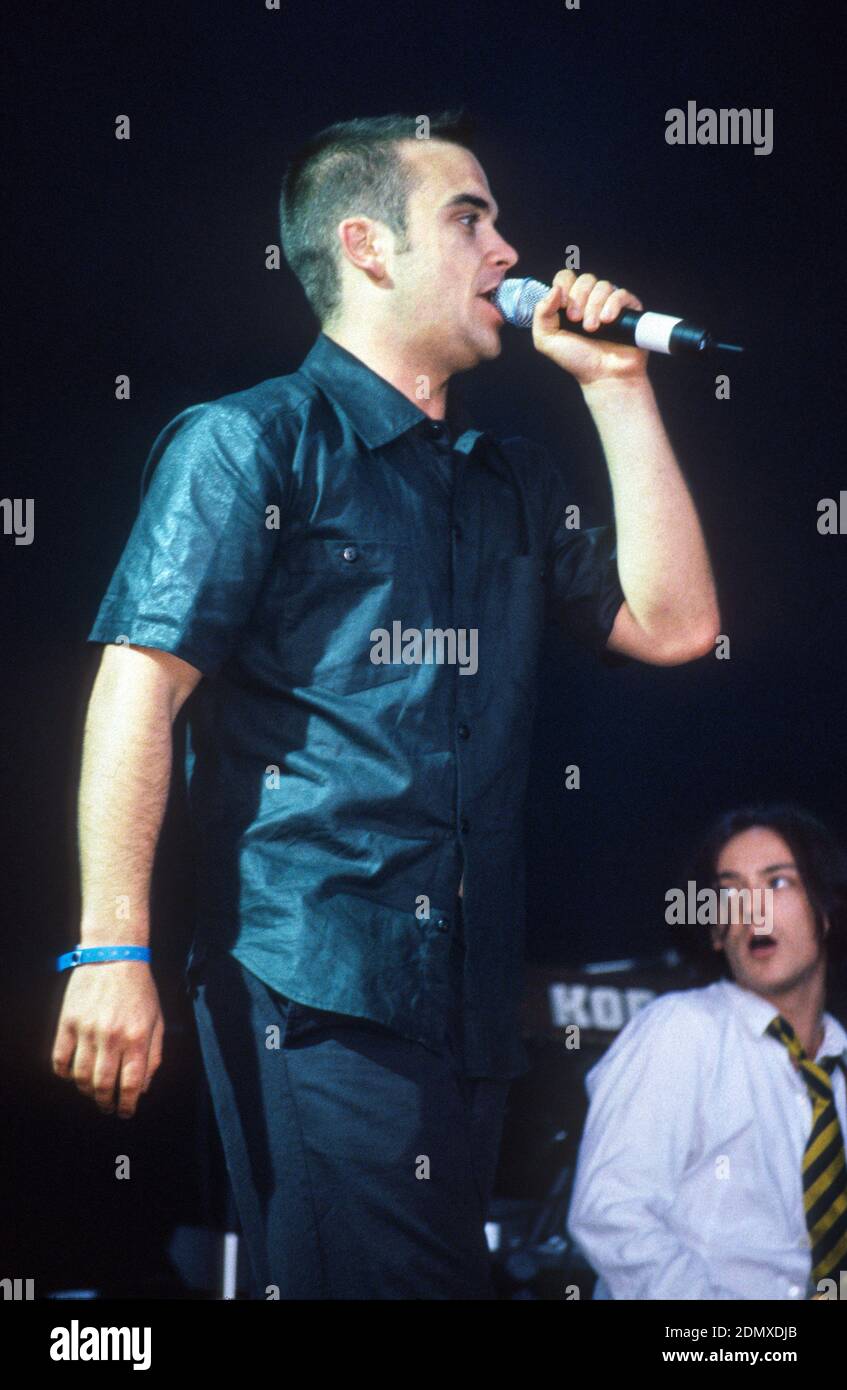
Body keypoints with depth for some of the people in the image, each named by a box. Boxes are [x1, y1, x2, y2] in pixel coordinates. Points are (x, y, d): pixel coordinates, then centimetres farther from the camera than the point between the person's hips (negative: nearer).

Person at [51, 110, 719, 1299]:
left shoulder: (513, 482, 22)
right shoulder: (251, 443, 2)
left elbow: (671, 623, 12)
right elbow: (141, 688, -7)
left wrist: (617, 390, 11)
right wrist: (113, 950, -17)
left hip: (472, 1004, 7)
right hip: (313, 995, -7)